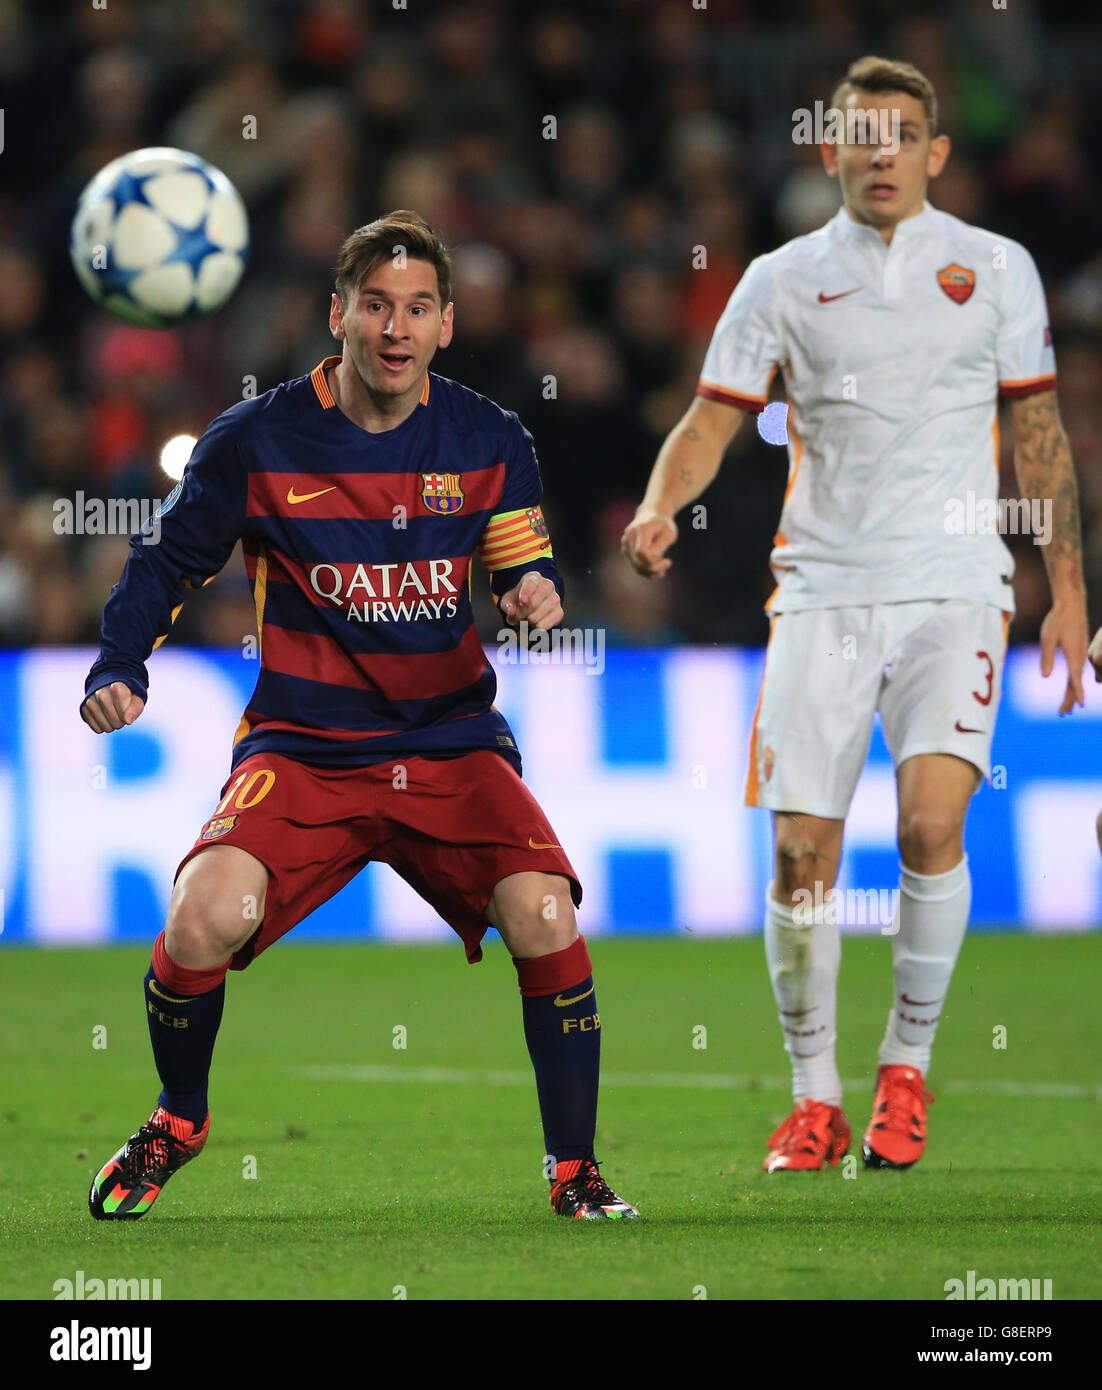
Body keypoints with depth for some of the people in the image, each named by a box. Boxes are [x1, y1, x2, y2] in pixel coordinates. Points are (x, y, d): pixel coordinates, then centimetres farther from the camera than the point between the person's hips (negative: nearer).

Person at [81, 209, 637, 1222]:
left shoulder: (490, 442, 2)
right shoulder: (256, 441, -3)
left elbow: (526, 571, 8)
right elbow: (166, 562, 8)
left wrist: (537, 596, -16)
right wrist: (118, 667, -7)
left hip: (454, 747, 1)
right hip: (301, 750, -1)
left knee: (545, 915, -24)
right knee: (205, 917, -26)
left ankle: (575, 1167, -3)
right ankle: (177, 1121, 6)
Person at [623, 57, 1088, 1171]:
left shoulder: (997, 268, 8)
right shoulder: (783, 280, 7)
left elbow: (1038, 431, 12)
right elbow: (713, 417, 4)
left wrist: (1067, 592, 9)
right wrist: (660, 507, -17)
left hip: (953, 587, -1)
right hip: (823, 591, 1)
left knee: (931, 819, -19)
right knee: (801, 850, -5)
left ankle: (907, 1065, -1)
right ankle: (813, 1097, 11)